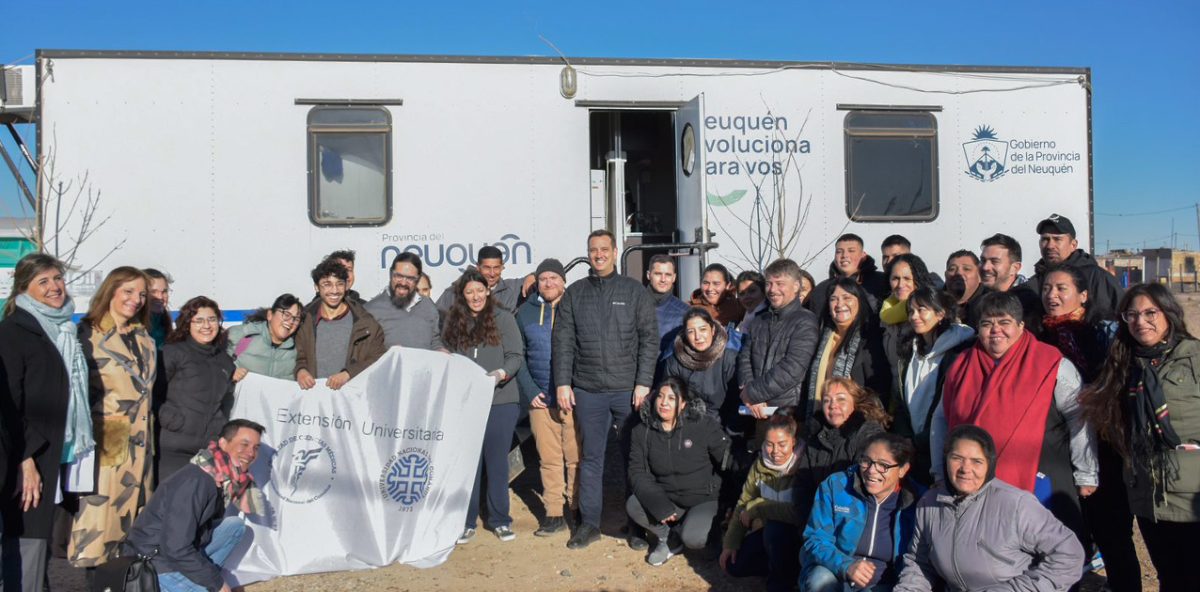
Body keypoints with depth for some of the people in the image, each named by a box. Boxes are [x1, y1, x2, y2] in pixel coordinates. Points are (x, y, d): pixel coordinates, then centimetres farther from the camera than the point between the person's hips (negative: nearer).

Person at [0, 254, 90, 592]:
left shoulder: (66, 330, 16)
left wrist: (82, 448, 15)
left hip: (62, 453, 7)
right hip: (29, 458, -7)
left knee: (41, 537, 9)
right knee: (27, 540, -6)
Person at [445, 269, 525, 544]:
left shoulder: (503, 318, 1)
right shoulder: (454, 323, 9)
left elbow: (516, 355, -3)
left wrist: (501, 373, -20)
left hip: (500, 401, -2)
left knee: (497, 462, 6)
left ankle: (500, 519, 17)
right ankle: (466, 521, 16)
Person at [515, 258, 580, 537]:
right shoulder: (525, 312, 10)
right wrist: (529, 390, 0)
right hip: (540, 397, 2)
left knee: (576, 457, 0)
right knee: (549, 459, 6)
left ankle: (578, 509, 12)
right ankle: (554, 514, 14)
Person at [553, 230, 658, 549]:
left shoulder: (635, 292, 3)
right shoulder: (574, 293, 8)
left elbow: (649, 339, -1)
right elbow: (563, 341, 7)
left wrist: (643, 382, -8)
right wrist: (562, 382, -1)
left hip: (628, 390, -1)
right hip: (587, 391, 2)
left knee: (634, 456, 6)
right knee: (591, 458, 7)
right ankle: (589, 522, 16)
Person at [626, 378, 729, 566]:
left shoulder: (704, 425, -13)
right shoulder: (642, 432, -4)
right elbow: (637, 473, -7)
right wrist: (660, 507, -21)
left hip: (703, 498, -3)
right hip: (666, 499, 3)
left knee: (692, 539, -30)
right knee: (633, 505, -23)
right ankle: (669, 538, 2)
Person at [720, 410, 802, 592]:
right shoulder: (760, 464, -6)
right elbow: (743, 503, 0)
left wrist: (757, 508, -28)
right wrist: (730, 543, -5)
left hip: (798, 533, -6)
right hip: (769, 531, 6)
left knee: (775, 529, -35)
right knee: (733, 564, -4)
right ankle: (785, 565, 12)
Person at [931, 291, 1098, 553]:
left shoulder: (1054, 367, -2)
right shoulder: (962, 367, 10)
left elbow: (1080, 420, -1)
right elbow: (942, 420, 19)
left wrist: (1086, 476, -1)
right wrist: (940, 470, 18)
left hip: (1038, 487, -3)